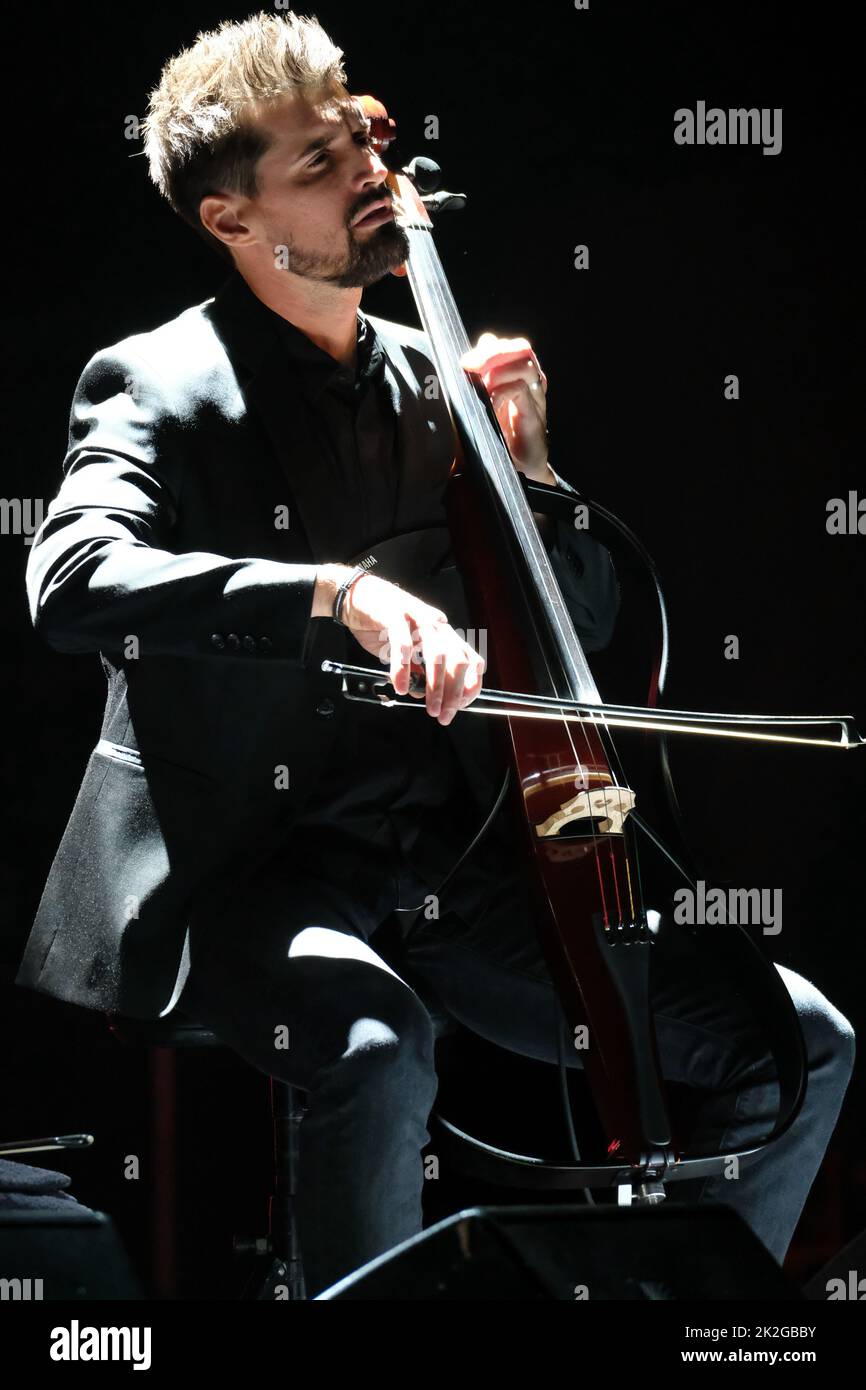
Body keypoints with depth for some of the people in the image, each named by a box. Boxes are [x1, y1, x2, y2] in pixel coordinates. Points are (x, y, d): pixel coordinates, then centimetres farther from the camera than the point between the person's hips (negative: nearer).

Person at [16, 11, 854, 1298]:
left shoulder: (429, 379, 14)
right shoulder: (161, 386, -5)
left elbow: (584, 625, 21)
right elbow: (73, 579, -27)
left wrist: (527, 468, 2)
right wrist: (339, 590, -38)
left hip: (453, 863, 6)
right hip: (256, 868, -6)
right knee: (379, 1053, -39)